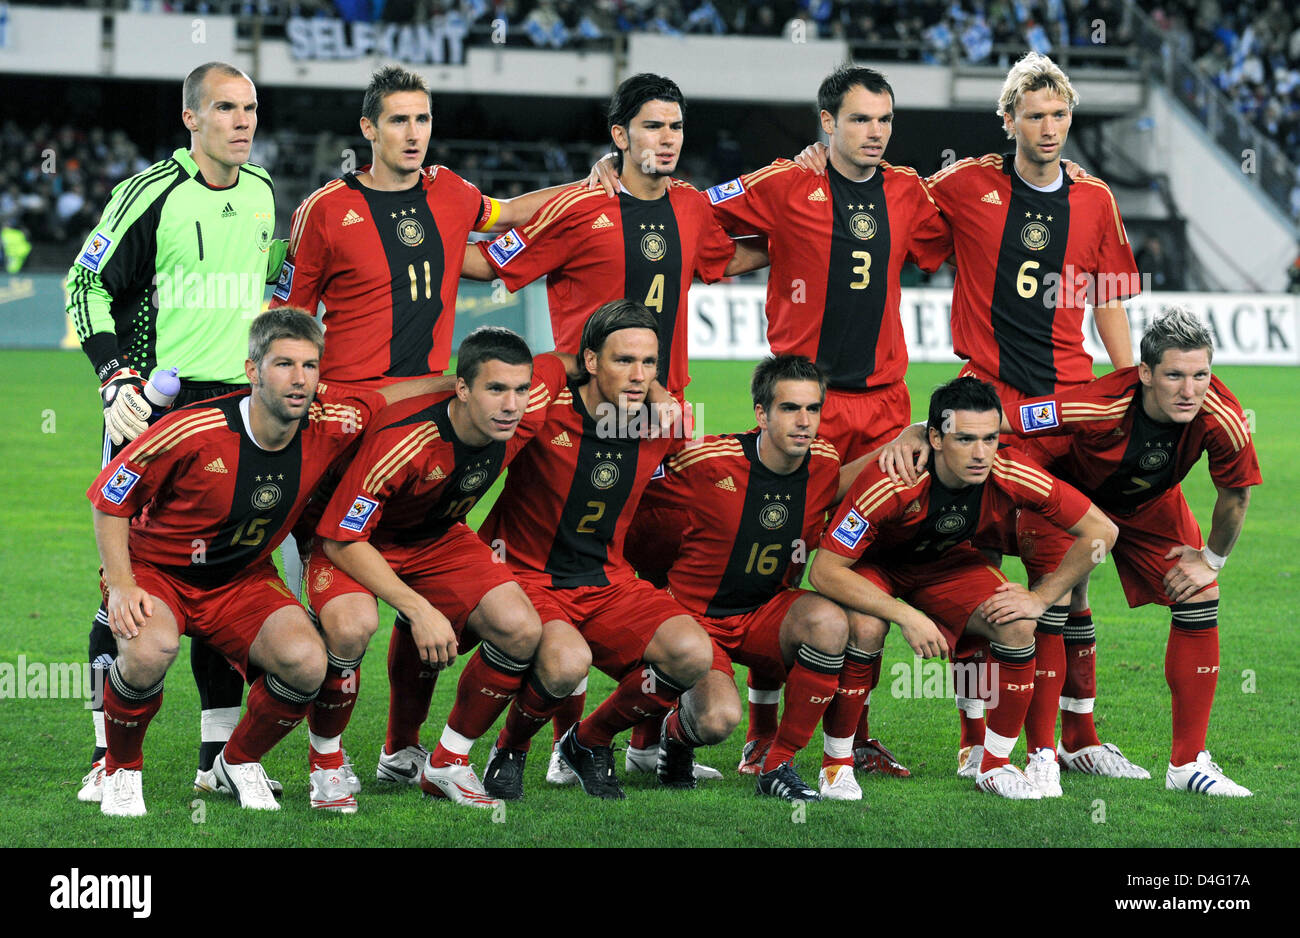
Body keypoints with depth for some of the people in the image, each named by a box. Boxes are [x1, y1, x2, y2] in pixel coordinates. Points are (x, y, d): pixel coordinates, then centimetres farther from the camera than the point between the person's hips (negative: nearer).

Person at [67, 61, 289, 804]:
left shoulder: (263, 193, 9)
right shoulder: (151, 193, -9)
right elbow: (88, 286, -4)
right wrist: (116, 375, -14)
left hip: (238, 407, 6)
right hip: (157, 404, -6)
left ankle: (220, 754, 12)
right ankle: (111, 753, -2)